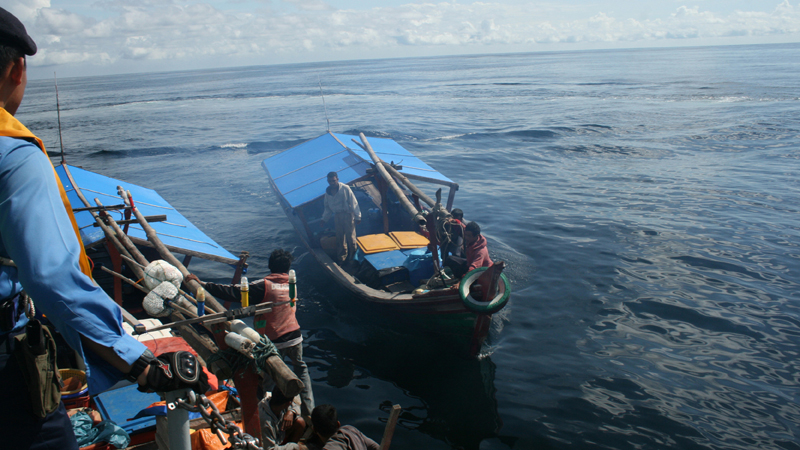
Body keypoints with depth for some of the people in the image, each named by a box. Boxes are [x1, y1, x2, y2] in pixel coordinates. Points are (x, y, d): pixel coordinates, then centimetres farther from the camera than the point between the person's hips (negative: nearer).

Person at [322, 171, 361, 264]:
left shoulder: (345, 188, -11)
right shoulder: (327, 191, 6)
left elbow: (354, 203, -9)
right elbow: (327, 207, 18)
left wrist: (357, 216, -10)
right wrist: (324, 219, 16)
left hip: (347, 214, -5)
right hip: (337, 216, 5)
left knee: (350, 237, -2)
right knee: (339, 238, 9)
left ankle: (352, 257, 11)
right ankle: (341, 259, 18)